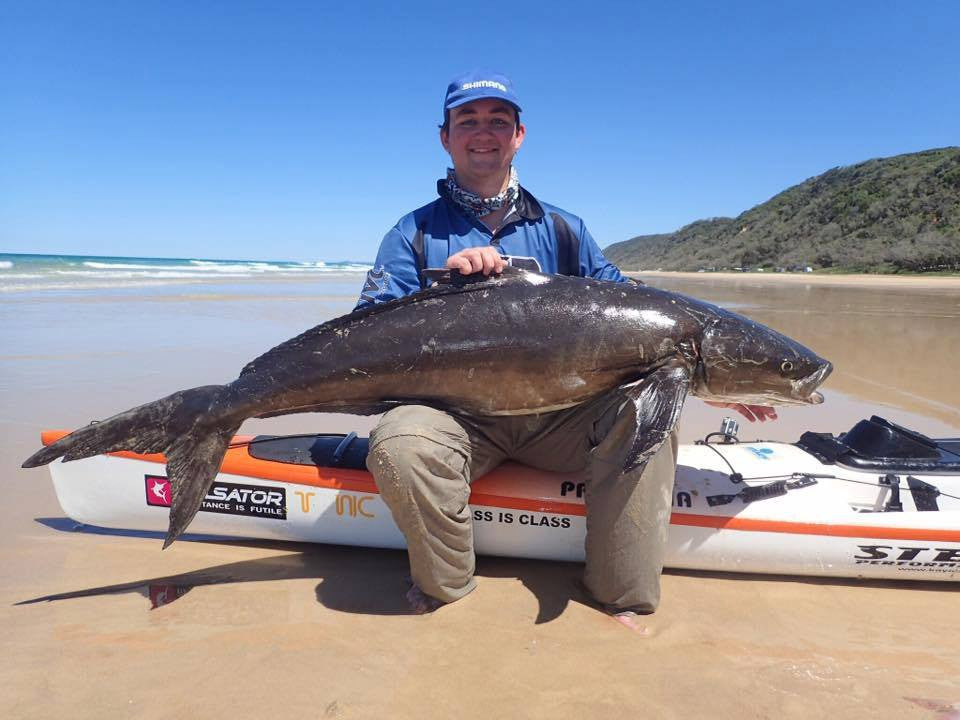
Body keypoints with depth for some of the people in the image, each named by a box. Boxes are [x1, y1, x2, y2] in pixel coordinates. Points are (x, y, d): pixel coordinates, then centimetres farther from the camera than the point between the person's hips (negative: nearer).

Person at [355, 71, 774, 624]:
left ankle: (623, 601, -9)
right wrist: (445, 280, -17)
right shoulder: (415, 234, 7)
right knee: (400, 444, -33)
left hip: (561, 416, 2)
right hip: (458, 414, -2)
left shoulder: (563, 231, 13)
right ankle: (446, 592, -5)